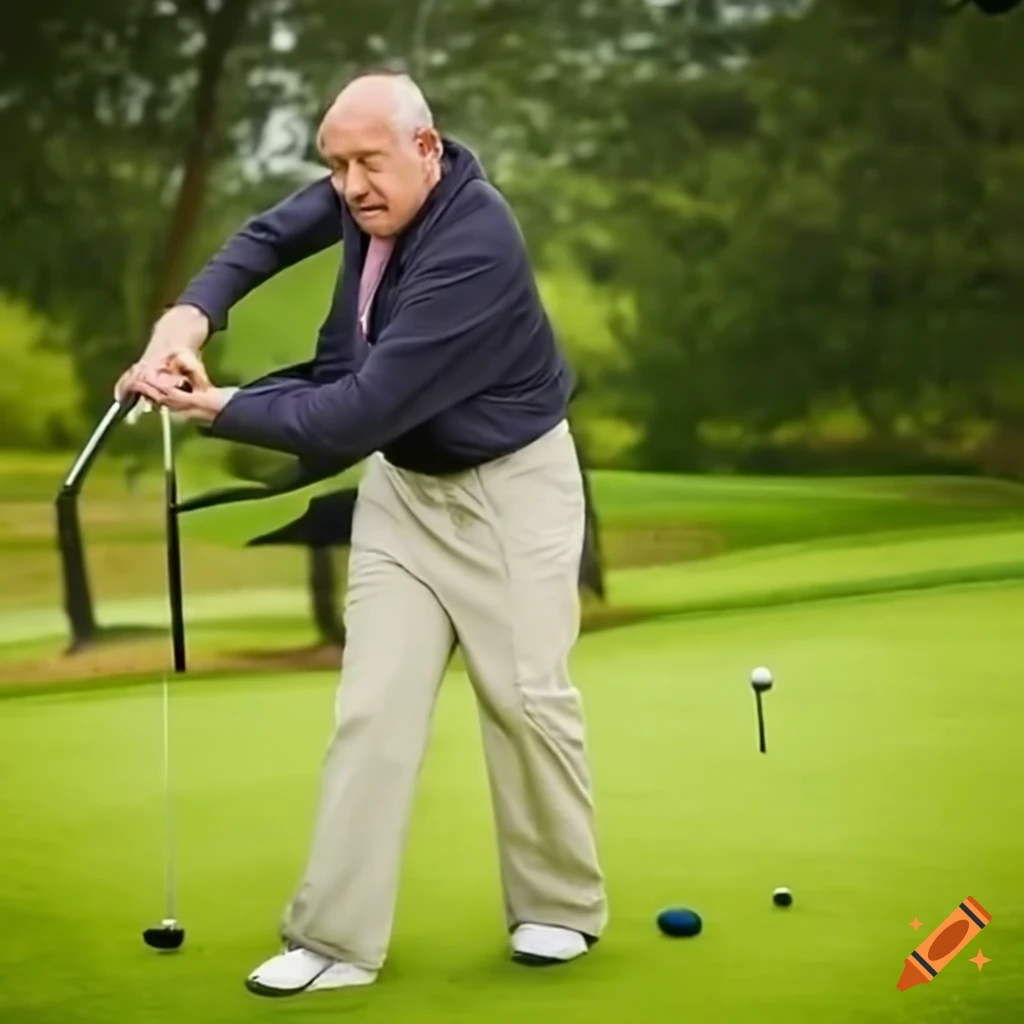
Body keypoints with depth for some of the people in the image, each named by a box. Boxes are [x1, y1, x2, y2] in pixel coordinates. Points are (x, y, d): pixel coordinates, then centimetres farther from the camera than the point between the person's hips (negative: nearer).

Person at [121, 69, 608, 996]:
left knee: (526, 694, -2)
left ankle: (563, 908, 18)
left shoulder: (475, 245, -31)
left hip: (510, 482, -6)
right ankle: (338, 939, -2)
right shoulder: (371, 194, -8)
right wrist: (192, 313, -10)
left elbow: (366, 406, -32)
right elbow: (272, 234, 9)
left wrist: (219, 410, -25)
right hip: (403, 481, 6)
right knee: (373, 705, -2)